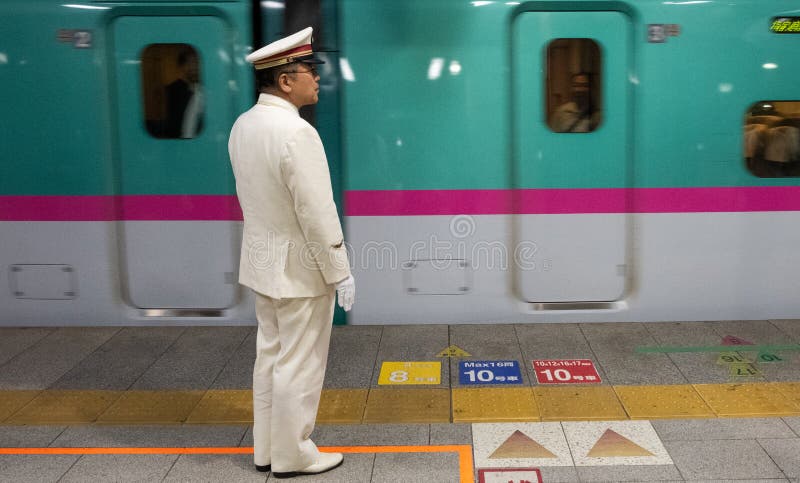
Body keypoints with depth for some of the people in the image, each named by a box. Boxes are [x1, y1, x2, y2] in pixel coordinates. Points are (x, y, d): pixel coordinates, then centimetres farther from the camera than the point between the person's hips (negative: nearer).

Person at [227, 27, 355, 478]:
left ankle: (267, 448, 30)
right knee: (299, 364, 5)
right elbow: (317, 213, -23)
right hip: (299, 267, -8)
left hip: (262, 260, 9)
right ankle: (292, 455, 19)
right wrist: (341, 273, -14)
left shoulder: (243, 125, 2)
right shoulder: (297, 133, -24)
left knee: (271, 355, 18)